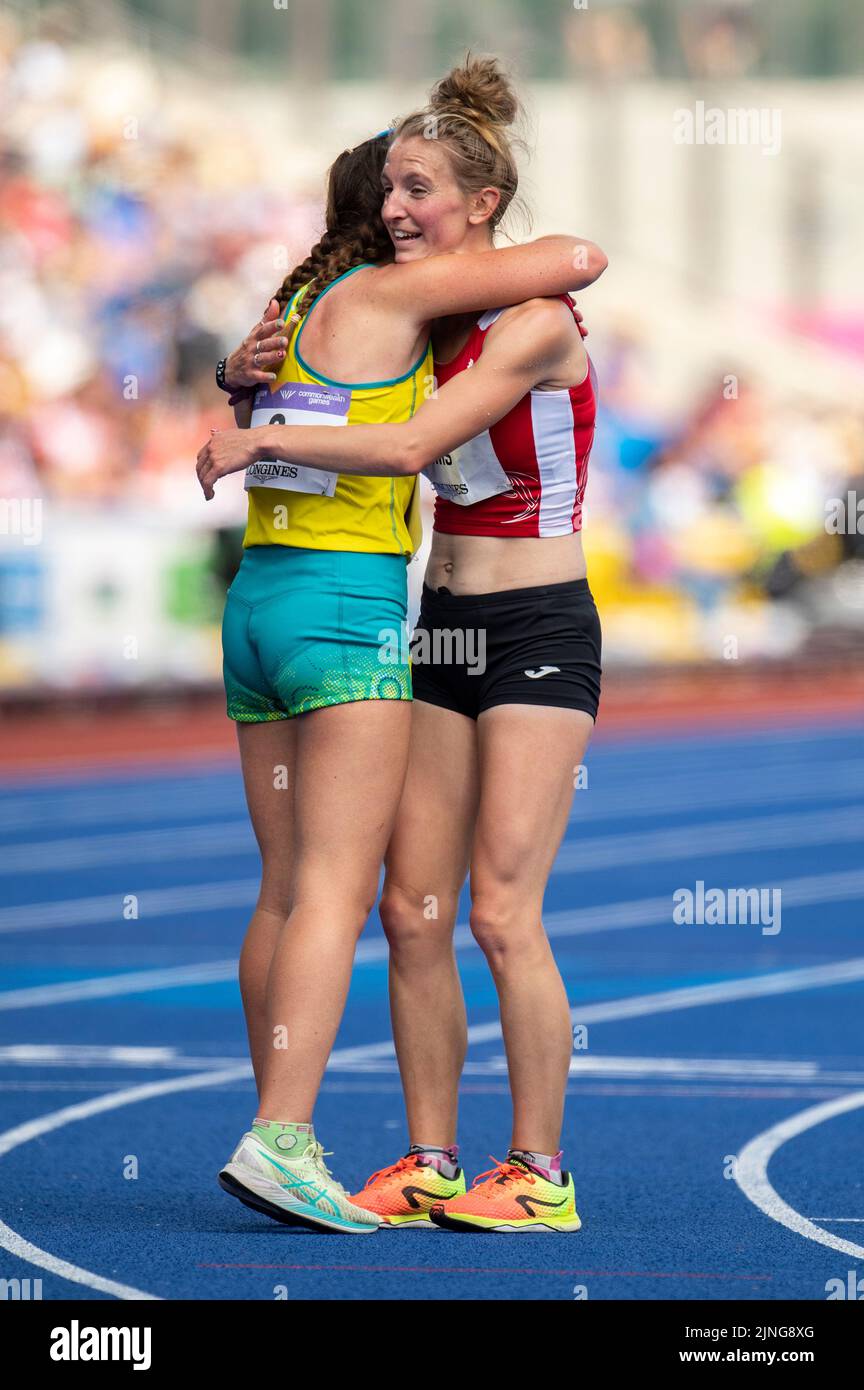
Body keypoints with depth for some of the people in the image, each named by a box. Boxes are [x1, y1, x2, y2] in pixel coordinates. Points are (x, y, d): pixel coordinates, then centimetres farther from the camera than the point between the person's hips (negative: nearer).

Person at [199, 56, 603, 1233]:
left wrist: (262, 440, -16)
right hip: (443, 635, 7)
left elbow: (408, 446, -23)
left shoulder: (536, 322, -14)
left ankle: (540, 1175, -4)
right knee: (413, 911, 2)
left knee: (502, 912, -12)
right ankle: (429, 1167, 7)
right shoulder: (426, 326, 9)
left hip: (538, 635, -7)